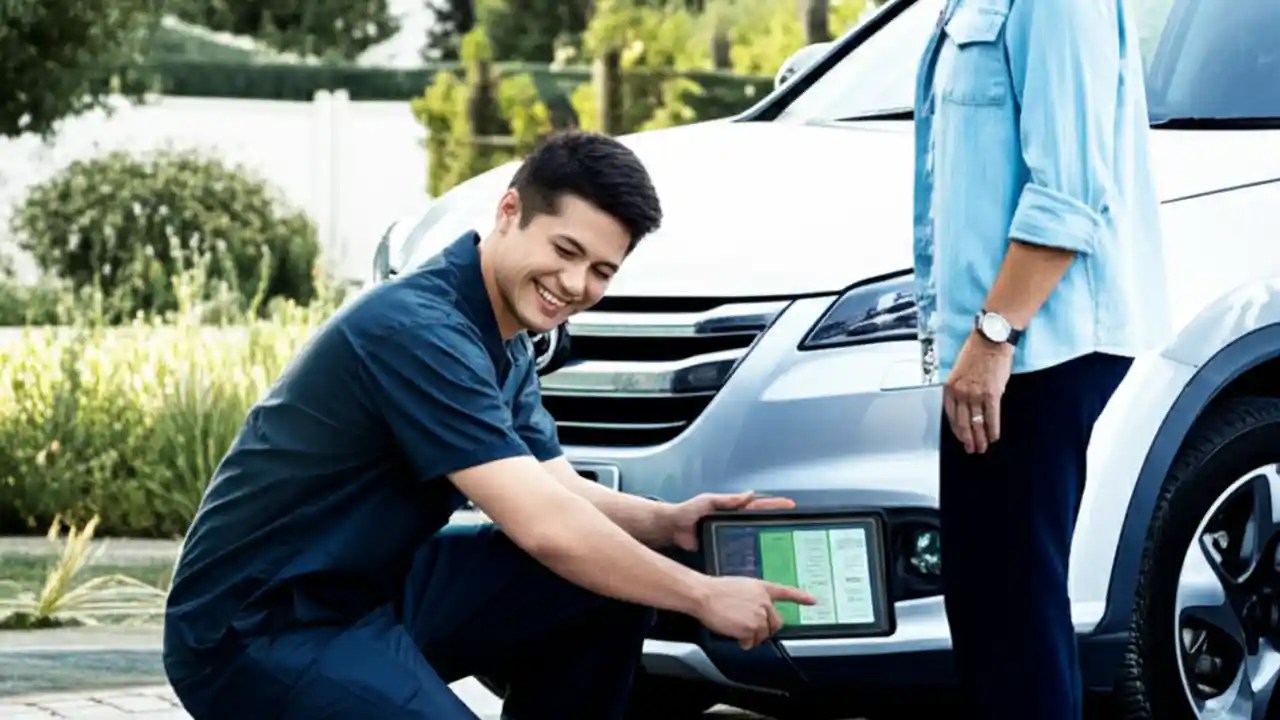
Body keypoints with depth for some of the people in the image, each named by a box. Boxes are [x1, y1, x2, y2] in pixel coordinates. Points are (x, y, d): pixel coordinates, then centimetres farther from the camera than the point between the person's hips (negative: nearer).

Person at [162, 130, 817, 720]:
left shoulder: (503, 343, 8)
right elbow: (544, 528, -26)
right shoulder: (417, 329, -23)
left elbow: (560, 493, 13)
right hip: (259, 630, -10)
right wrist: (702, 596, -17)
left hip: (378, 590, 10)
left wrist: (667, 522, -6)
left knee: (608, 585, -4)